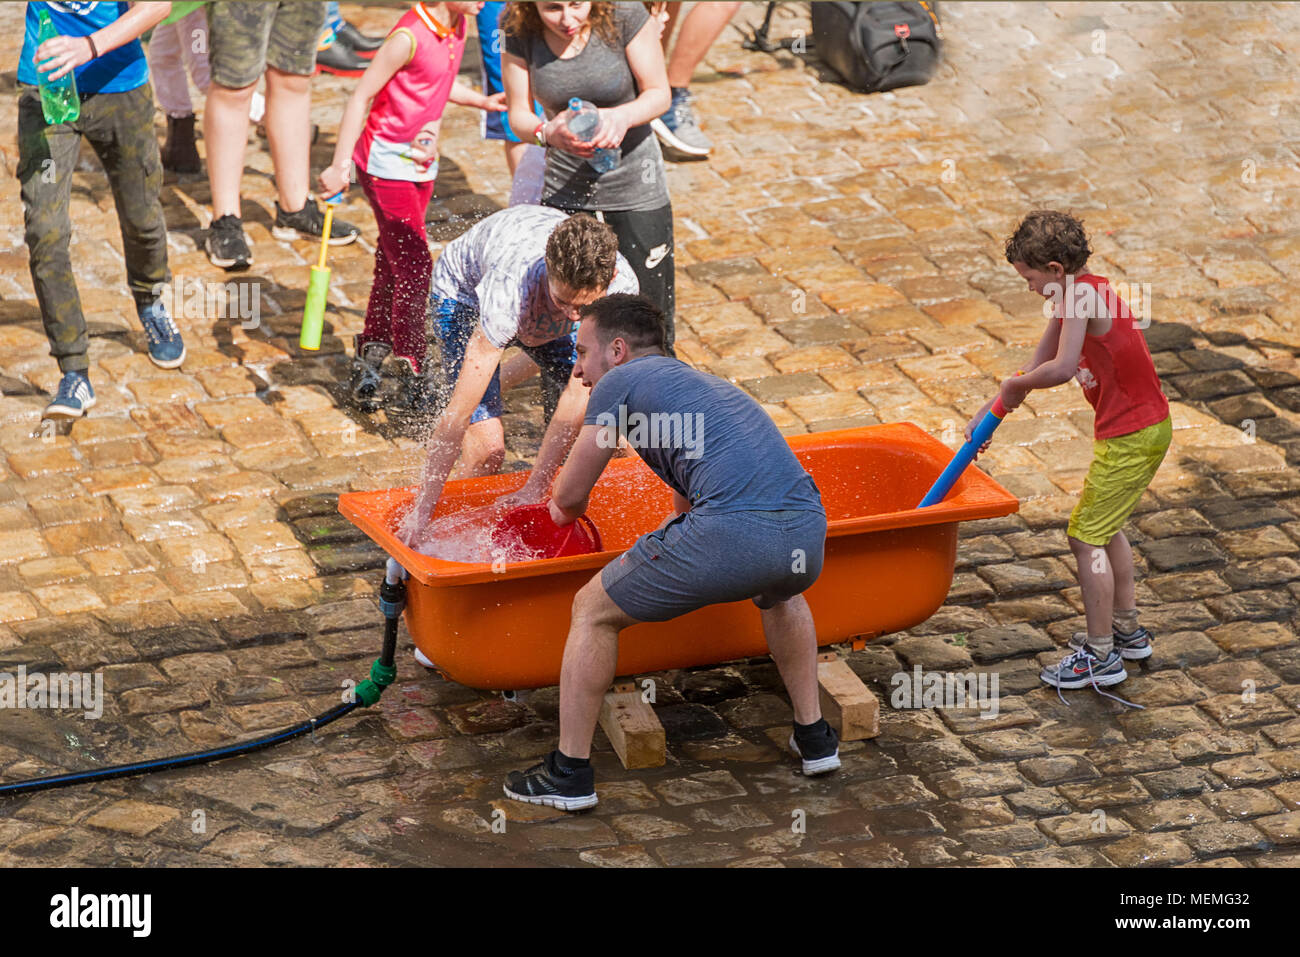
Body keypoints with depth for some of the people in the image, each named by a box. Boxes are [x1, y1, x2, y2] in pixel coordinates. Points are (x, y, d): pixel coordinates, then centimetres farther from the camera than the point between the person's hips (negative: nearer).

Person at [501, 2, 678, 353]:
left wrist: (623, 116, -32)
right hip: (565, 189, 2)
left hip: (635, 184, -2)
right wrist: (548, 132, -29)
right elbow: (518, 115, -5)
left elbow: (659, 93, -10)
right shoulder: (520, 34, -10)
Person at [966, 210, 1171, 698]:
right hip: (1146, 425, 10)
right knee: (1105, 527, 25)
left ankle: (1101, 655, 5)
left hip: (1131, 436, -10)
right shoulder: (1076, 295, 10)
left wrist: (1016, 385, -16)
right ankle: (1126, 629, 37)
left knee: (1087, 537, -2)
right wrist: (992, 409, 17)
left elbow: (1061, 368, -34)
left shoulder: (1078, 295, -21)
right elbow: (1039, 363, 17)